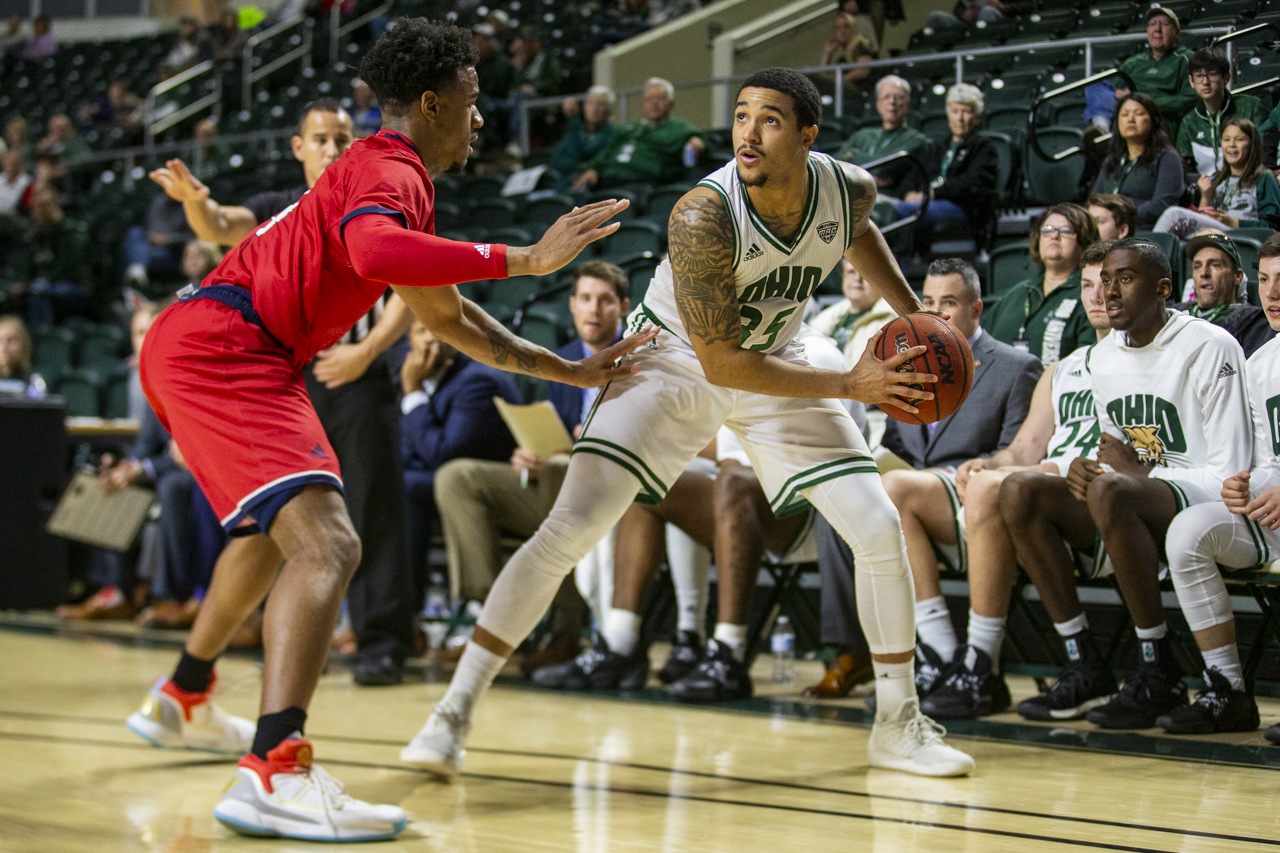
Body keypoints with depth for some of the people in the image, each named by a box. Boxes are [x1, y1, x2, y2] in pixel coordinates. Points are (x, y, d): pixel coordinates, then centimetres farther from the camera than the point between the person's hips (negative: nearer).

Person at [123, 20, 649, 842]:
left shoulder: (388, 174, 24)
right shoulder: (389, 170, -9)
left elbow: (450, 319, 33)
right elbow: (372, 251, -34)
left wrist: (572, 371, 31)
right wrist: (524, 258, -31)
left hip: (192, 349, 11)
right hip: (219, 348, -11)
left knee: (275, 529, 33)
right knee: (327, 544, -24)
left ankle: (183, 701, 48)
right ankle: (274, 775, -38)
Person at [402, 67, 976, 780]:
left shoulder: (850, 188, -17)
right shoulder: (703, 215, -33)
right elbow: (721, 363, -29)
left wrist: (913, 314, 4)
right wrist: (848, 386, -31)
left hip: (775, 364, 5)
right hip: (677, 362, -5)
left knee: (881, 529, -3)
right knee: (571, 528, -18)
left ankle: (900, 726, 14)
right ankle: (455, 712, -9)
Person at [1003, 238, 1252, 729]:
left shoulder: (1210, 348, -10)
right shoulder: (1100, 359, 12)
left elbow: (1229, 475, -14)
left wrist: (1140, 475, -18)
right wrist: (1086, 470, -4)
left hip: (1204, 505, -7)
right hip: (1132, 505, 8)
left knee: (1110, 491, -37)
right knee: (1019, 491, -15)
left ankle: (1160, 675, -26)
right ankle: (1085, 670, -15)